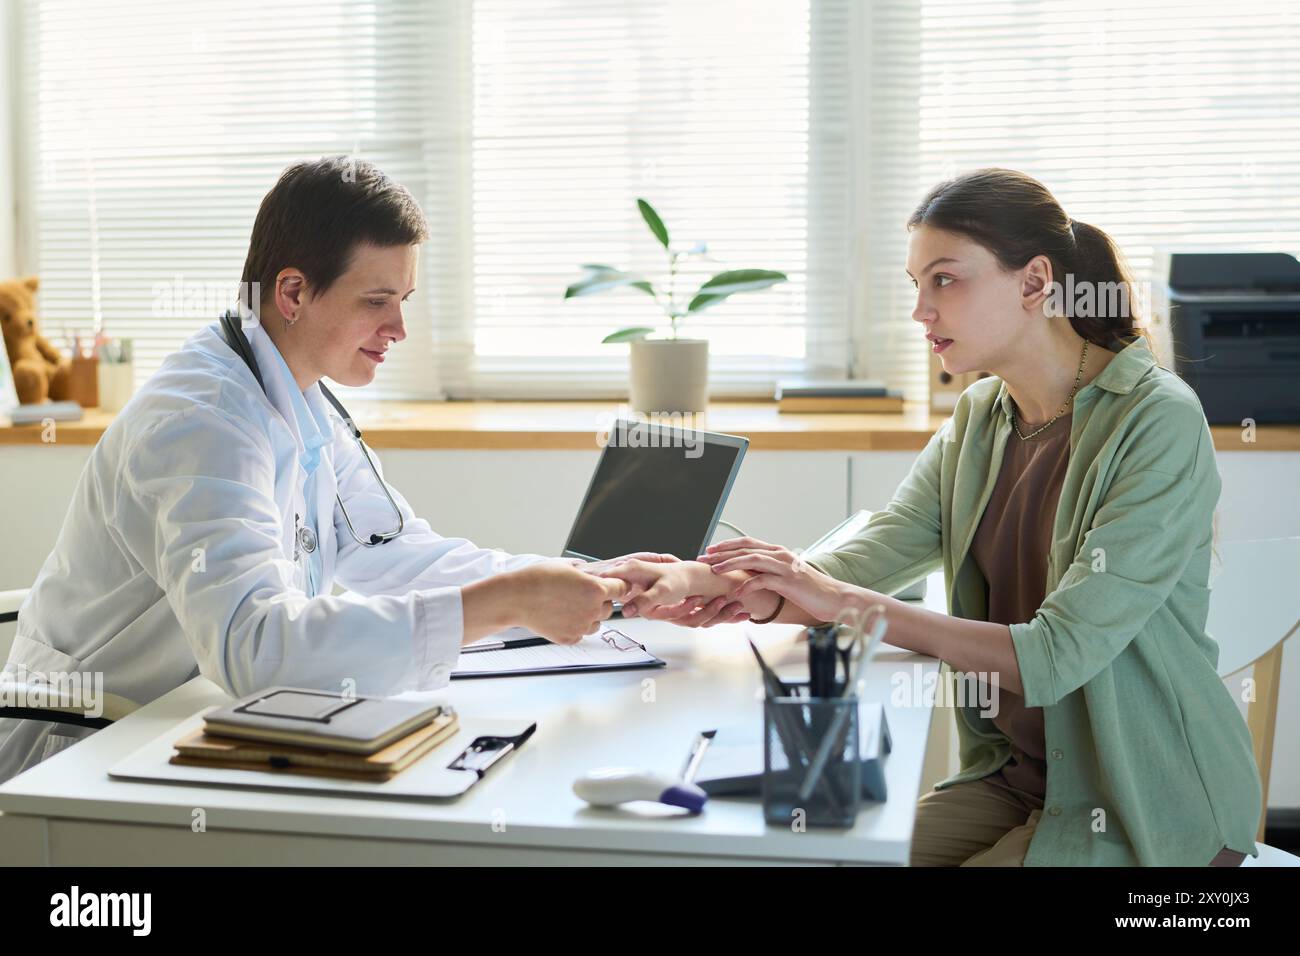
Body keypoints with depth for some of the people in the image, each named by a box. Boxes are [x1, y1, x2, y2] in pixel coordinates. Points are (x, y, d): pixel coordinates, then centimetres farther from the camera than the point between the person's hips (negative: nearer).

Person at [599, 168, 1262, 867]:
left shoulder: (1159, 421, -19)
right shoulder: (979, 420, 5)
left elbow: (1055, 657, -25)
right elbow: (863, 563, -4)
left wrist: (840, 601, -24)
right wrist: (694, 580, -21)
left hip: (1154, 805, -6)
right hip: (1016, 776, 6)